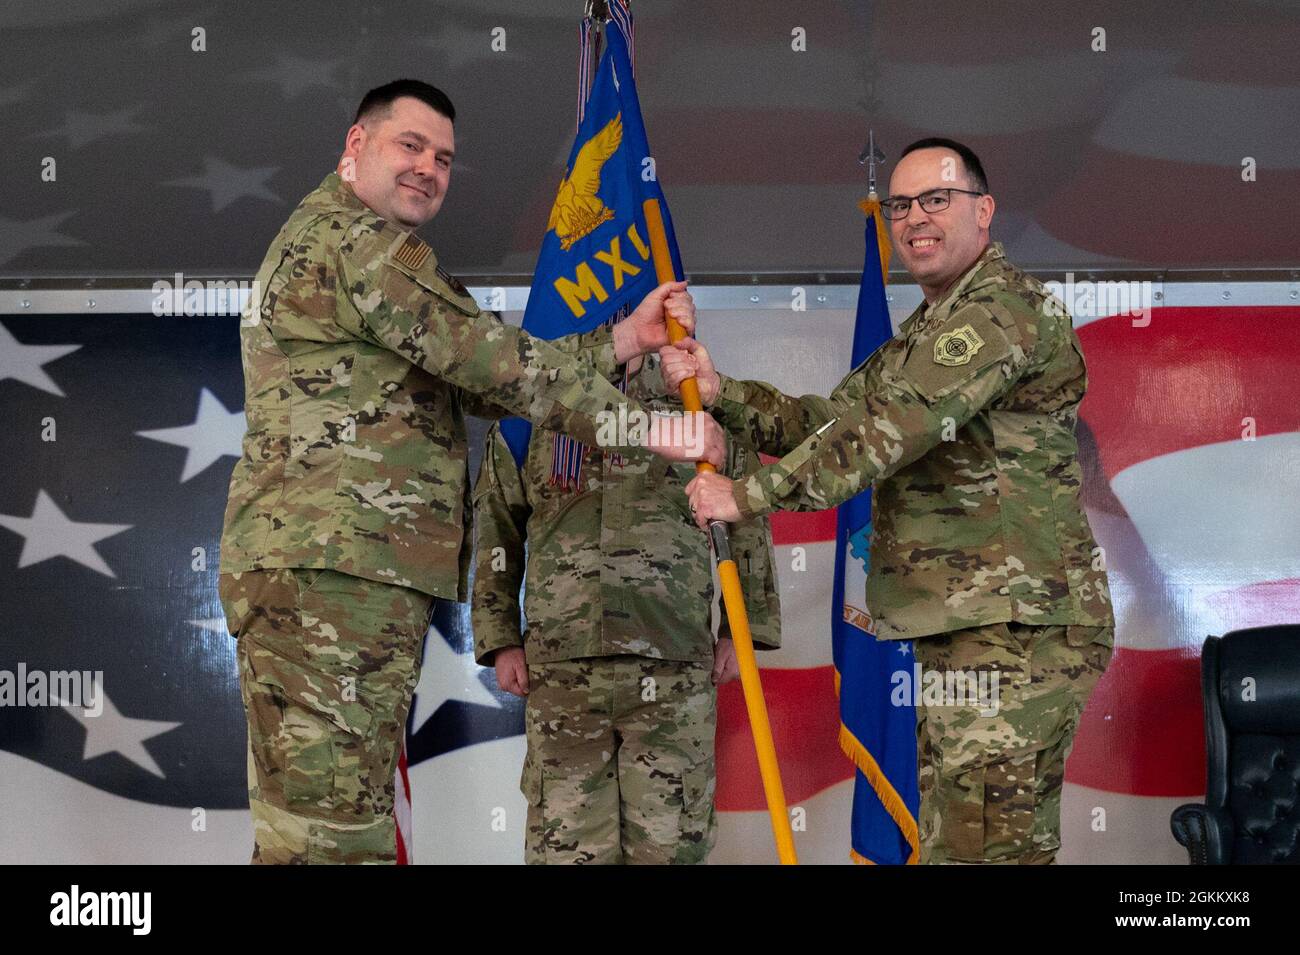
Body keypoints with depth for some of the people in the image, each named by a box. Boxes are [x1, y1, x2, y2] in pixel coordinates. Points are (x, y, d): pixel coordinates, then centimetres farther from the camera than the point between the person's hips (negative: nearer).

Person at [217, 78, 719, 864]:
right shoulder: (349, 238, -5)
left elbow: (482, 379, 20)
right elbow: (494, 364, -11)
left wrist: (628, 340, 13)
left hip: (360, 575, 11)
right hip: (331, 568, -11)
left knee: (313, 828, 12)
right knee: (334, 834, -13)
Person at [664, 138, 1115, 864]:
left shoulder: (1004, 308, -12)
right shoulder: (929, 328, 23)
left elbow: (891, 428, -22)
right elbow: (833, 419, 16)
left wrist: (750, 495, -19)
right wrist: (722, 393, 2)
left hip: (1015, 629, -10)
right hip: (959, 632, 10)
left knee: (983, 845, -11)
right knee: (949, 838, 15)